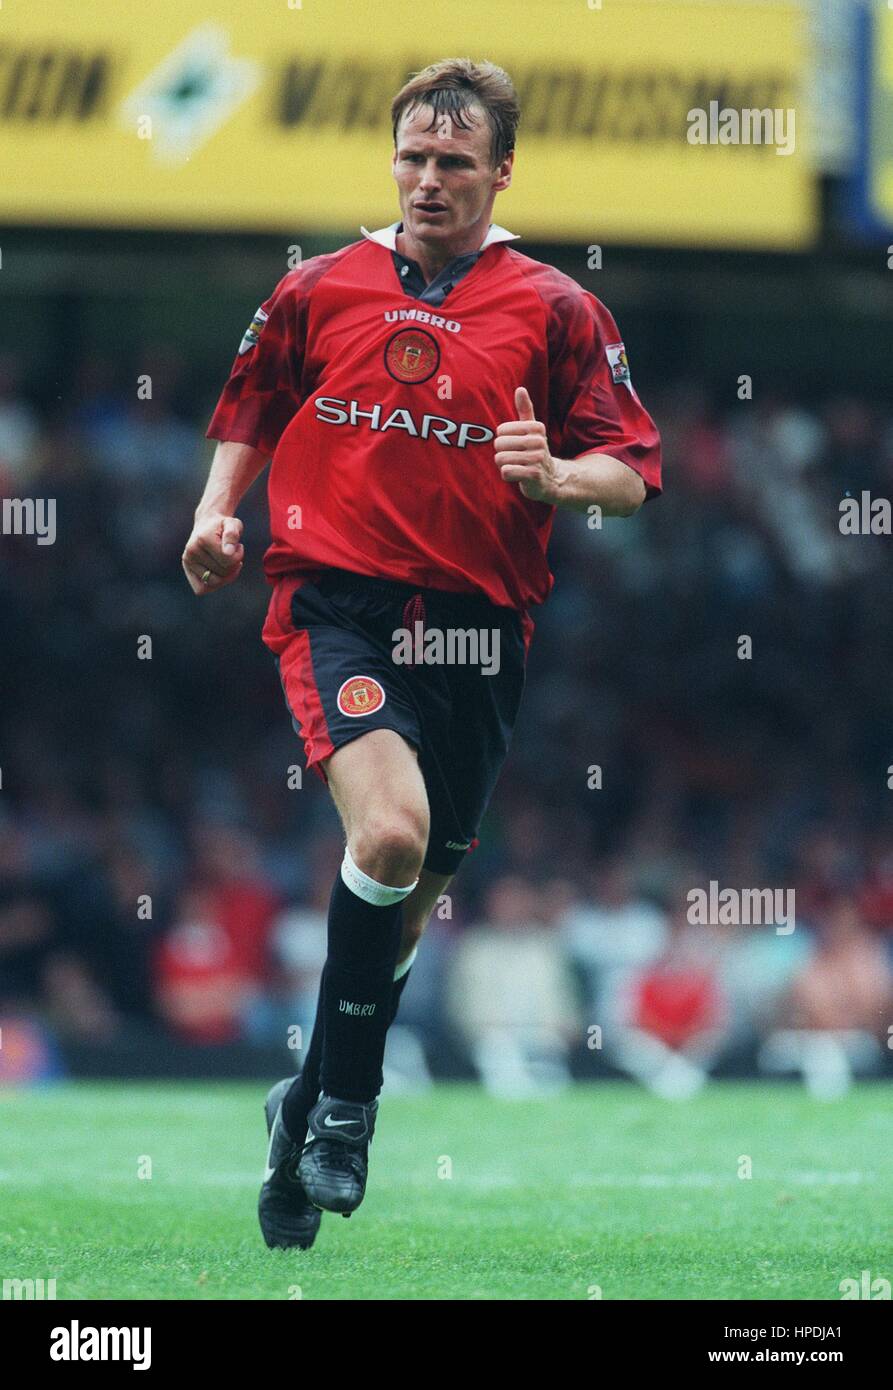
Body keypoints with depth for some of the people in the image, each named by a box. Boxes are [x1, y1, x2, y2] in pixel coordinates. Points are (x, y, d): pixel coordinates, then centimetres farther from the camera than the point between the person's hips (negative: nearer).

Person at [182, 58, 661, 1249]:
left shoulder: (556, 311, 4)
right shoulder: (319, 290, 8)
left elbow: (635, 475, 2)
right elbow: (249, 412, 22)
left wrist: (557, 477, -19)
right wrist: (218, 513, 5)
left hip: (476, 629, 2)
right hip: (338, 603, -2)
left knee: (411, 896, 10)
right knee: (390, 833, -26)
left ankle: (312, 1108, 31)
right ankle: (345, 1104, -10)